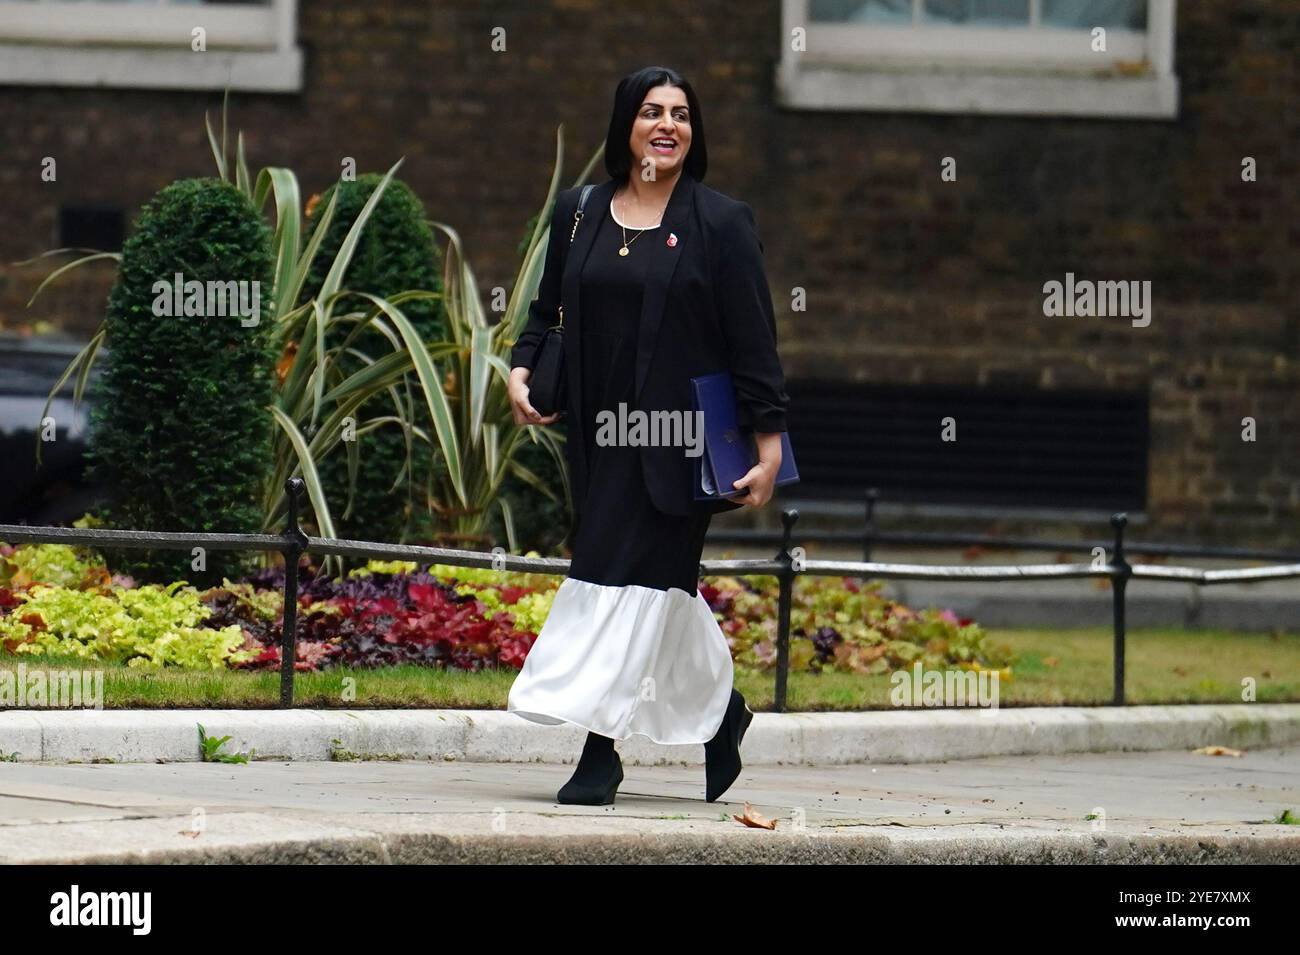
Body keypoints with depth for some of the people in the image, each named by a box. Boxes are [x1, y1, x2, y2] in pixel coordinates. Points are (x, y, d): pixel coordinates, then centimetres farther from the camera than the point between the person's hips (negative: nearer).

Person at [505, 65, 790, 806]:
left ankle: (602, 749, -8)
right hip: (600, 438, 5)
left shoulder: (721, 223, -2)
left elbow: (753, 341, -4)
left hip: (679, 437, -5)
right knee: (660, 585, 11)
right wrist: (522, 371, -2)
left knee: (632, 577, -9)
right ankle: (720, 706, 31)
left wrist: (770, 441, -9)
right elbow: (548, 311, 18)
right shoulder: (580, 215, 9)